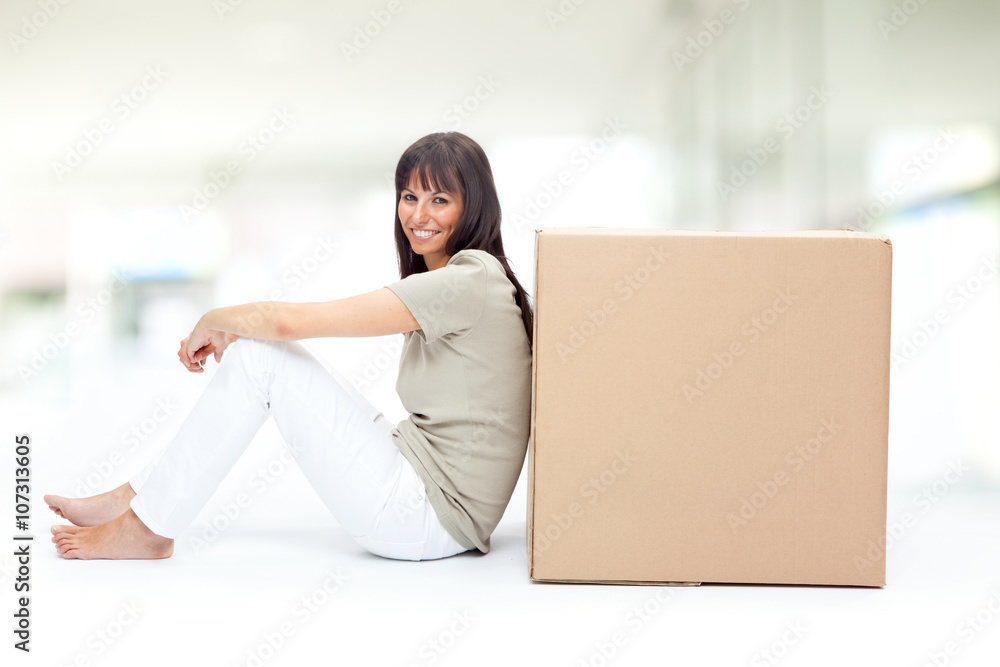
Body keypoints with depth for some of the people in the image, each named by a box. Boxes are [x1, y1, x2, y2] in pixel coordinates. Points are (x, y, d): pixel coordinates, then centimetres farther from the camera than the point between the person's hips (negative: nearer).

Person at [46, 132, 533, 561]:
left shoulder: (465, 282, -17)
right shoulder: (456, 280, 12)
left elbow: (291, 320, -18)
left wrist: (215, 320, -2)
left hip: (435, 520, -9)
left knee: (258, 355, -10)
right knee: (256, 346, 5)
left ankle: (146, 527, -2)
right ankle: (138, 498, 9)